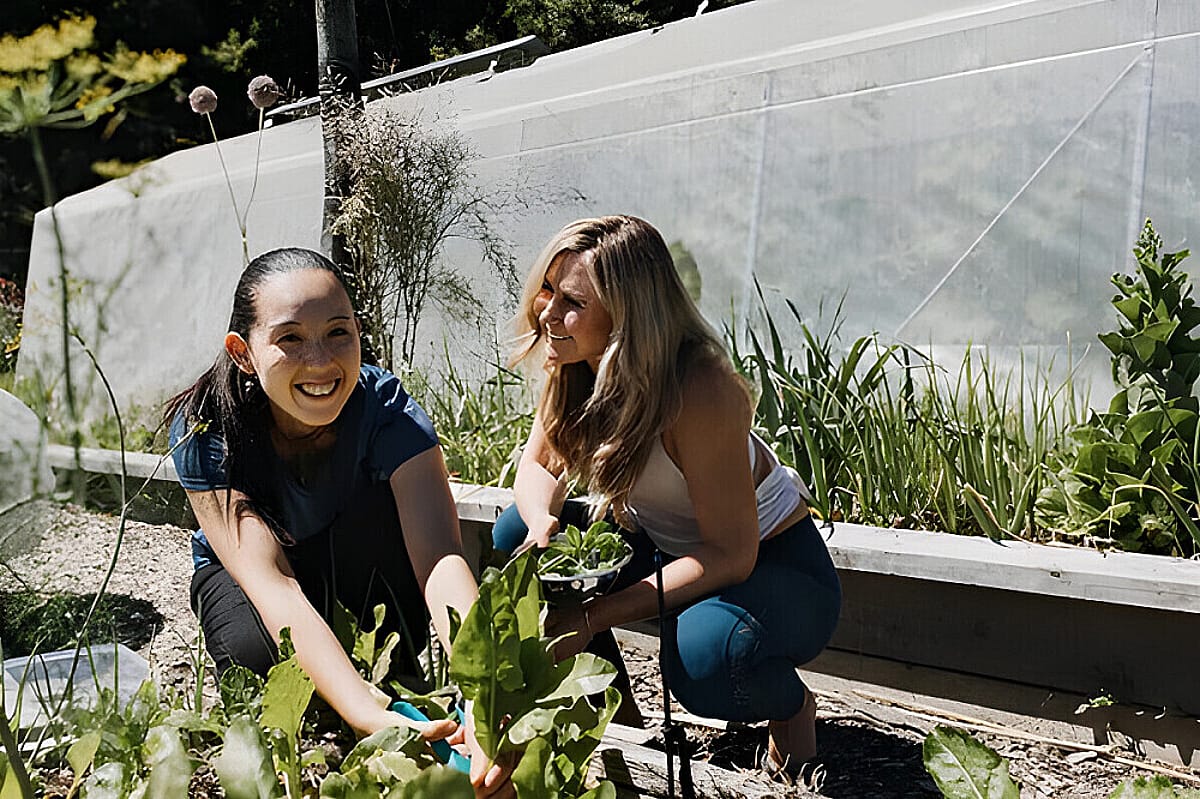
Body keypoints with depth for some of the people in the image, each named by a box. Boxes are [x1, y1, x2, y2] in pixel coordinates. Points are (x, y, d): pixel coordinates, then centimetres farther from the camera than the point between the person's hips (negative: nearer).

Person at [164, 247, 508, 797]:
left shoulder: (385, 407, -29)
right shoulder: (203, 431, -30)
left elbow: (441, 559, -41)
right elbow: (275, 589, -41)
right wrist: (373, 720, -58)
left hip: (363, 575, 1)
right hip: (243, 573, 0)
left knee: (376, 505, -31)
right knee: (256, 649, -34)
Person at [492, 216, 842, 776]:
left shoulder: (700, 391, -33)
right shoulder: (575, 366, -12)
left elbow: (730, 555, -31)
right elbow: (537, 465, 0)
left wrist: (592, 618, -33)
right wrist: (542, 523, -26)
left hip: (776, 568, -7)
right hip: (666, 546, 7)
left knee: (705, 654, -38)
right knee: (516, 534, -7)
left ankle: (791, 705, 0)